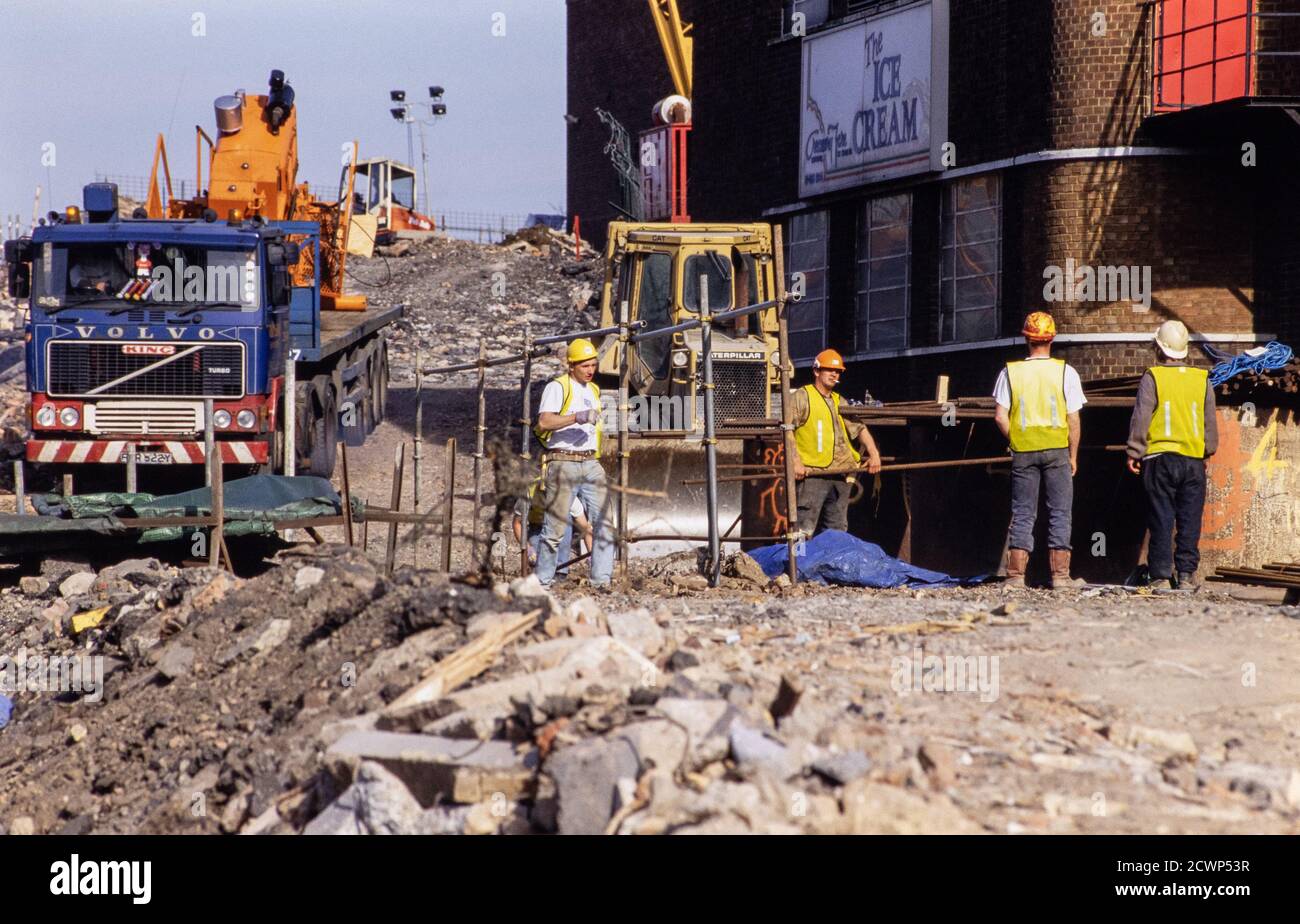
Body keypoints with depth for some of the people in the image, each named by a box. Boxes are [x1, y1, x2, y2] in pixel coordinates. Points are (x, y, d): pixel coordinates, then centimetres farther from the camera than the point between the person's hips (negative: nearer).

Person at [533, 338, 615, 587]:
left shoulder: (593, 391, 20)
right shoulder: (557, 387, -4)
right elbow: (544, 421, -19)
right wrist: (577, 417, -30)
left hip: (591, 464, 6)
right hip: (563, 463, -6)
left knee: (604, 524, -5)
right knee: (554, 527, -4)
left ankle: (602, 581, -4)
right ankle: (542, 582, 6)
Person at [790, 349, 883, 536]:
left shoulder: (839, 402, 22)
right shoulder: (801, 397, 1)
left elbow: (858, 428, 18)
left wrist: (873, 453, 0)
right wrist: (795, 462, -19)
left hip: (841, 475, 7)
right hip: (812, 473, -7)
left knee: (837, 529, 10)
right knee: (804, 528, -13)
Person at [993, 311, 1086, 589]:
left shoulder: (1010, 372, 0)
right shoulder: (1065, 372, -3)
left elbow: (1000, 416, -4)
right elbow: (1073, 419, -4)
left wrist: (1015, 442, 9)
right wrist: (1073, 456, 5)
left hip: (1023, 451, 1)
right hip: (1057, 451, -1)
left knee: (1023, 515, 5)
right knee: (1059, 513, 3)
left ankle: (1016, 576, 1)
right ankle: (1060, 575, 0)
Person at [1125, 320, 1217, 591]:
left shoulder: (1152, 378, -6)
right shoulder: (1202, 379, 5)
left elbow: (1140, 417, -8)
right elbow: (1210, 422, 10)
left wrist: (1134, 452, -1)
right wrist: (1208, 451, 21)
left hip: (1160, 458, -3)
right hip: (1194, 459, 3)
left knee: (1161, 520, 1)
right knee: (1189, 520, 7)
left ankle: (1161, 576, -1)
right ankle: (1187, 574, 5)